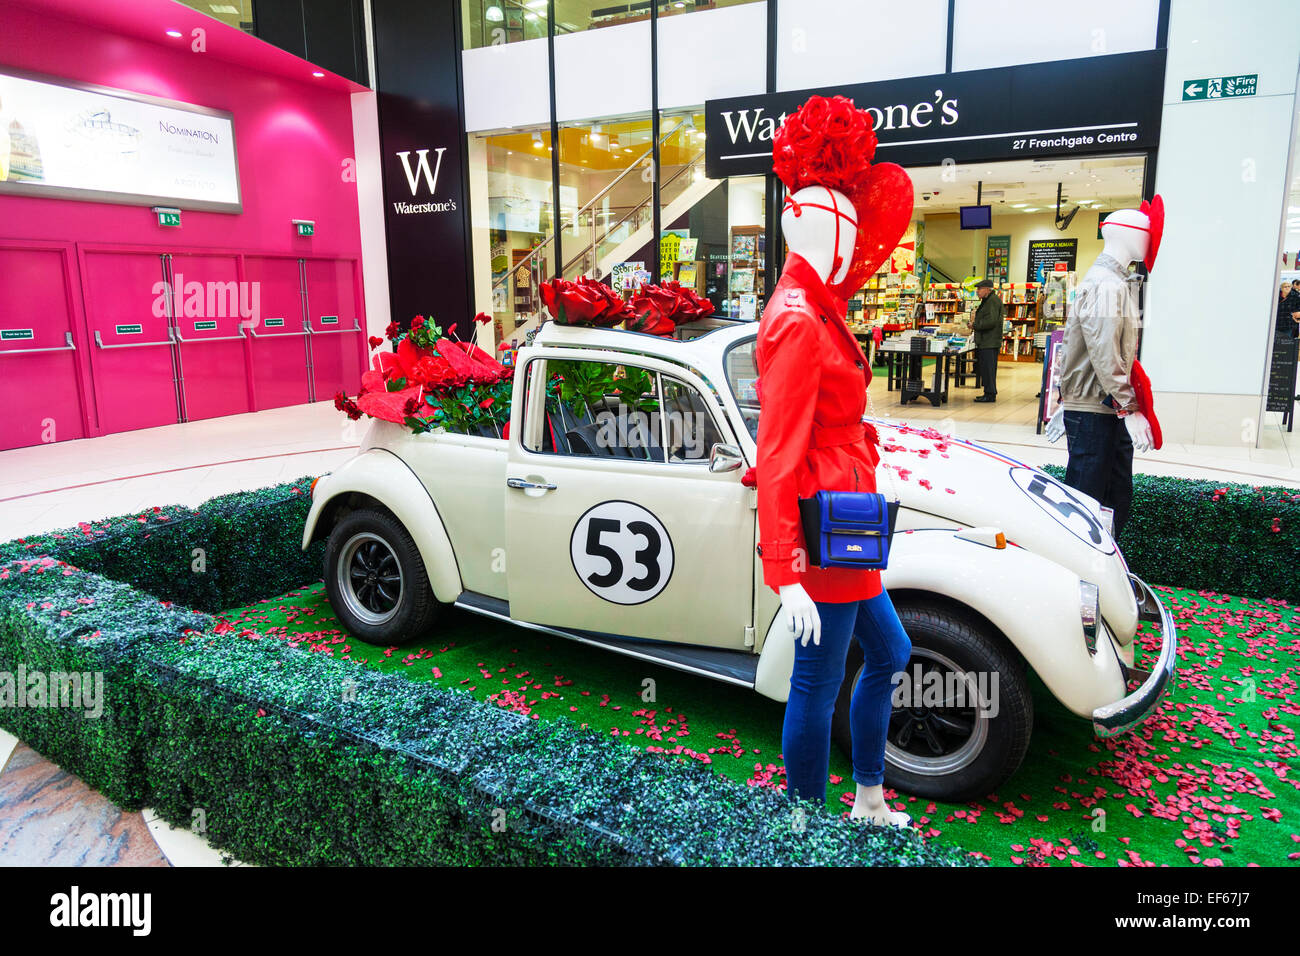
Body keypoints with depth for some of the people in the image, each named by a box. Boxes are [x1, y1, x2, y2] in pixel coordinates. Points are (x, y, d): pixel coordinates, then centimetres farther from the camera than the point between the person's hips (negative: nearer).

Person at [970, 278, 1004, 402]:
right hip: (985, 342, 11)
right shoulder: (987, 300, 20)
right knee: (985, 368, 14)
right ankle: (990, 393, 19)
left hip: (989, 343, -11)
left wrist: (974, 325, -14)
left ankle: (990, 394, -5)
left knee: (988, 368, -8)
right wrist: (975, 323, 14)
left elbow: (991, 321, -22)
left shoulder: (993, 301, -14)